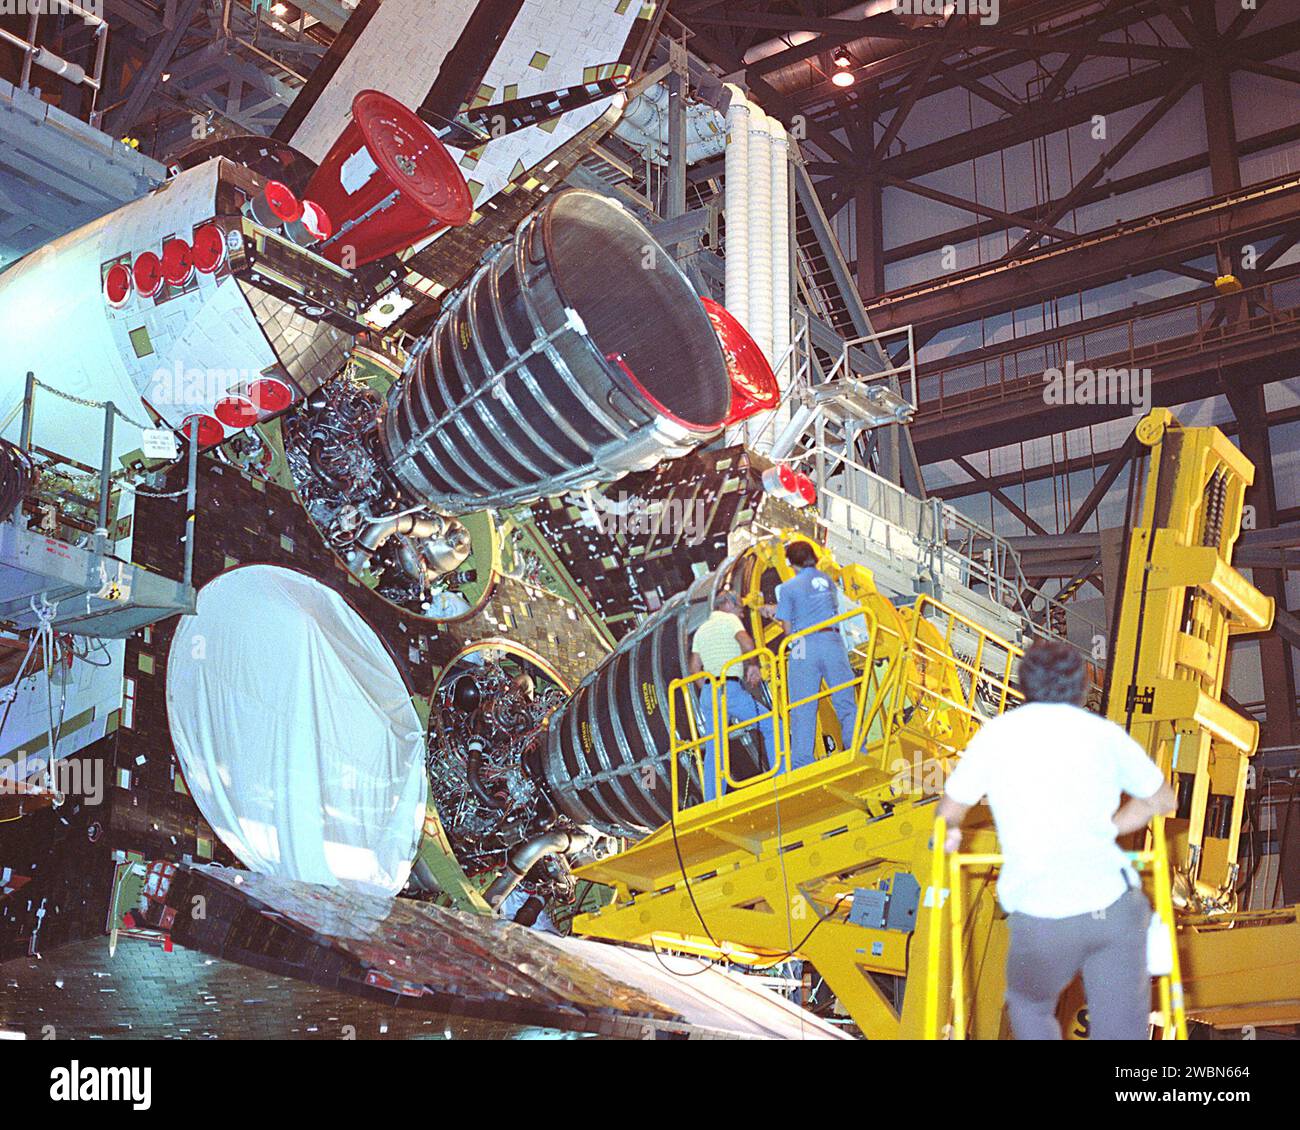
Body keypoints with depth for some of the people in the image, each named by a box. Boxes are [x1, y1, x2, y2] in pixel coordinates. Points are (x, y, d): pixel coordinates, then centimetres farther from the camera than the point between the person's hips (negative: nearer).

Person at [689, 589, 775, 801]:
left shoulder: (701, 630, 21)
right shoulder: (729, 619, 2)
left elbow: (695, 667, 15)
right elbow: (746, 642, -18)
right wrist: (753, 665, -2)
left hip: (708, 691, 7)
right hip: (731, 689, -7)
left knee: (713, 751, 7)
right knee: (771, 726, 4)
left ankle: (711, 802, 4)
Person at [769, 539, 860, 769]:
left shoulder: (788, 588, 3)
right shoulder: (828, 581, 15)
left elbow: (787, 628, 1)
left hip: (804, 647, -2)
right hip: (833, 641, 2)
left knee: (802, 710, 0)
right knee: (846, 704, 5)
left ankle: (801, 764, -5)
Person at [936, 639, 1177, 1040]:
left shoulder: (996, 734, 8)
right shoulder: (1106, 733, 11)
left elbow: (950, 809, 19)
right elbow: (1162, 799, 24)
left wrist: (950, 833, 40)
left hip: (1040, 914, -1)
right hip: (1114, 901, 1)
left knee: (1029, 1008, 26)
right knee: (1121, 1030, 9)